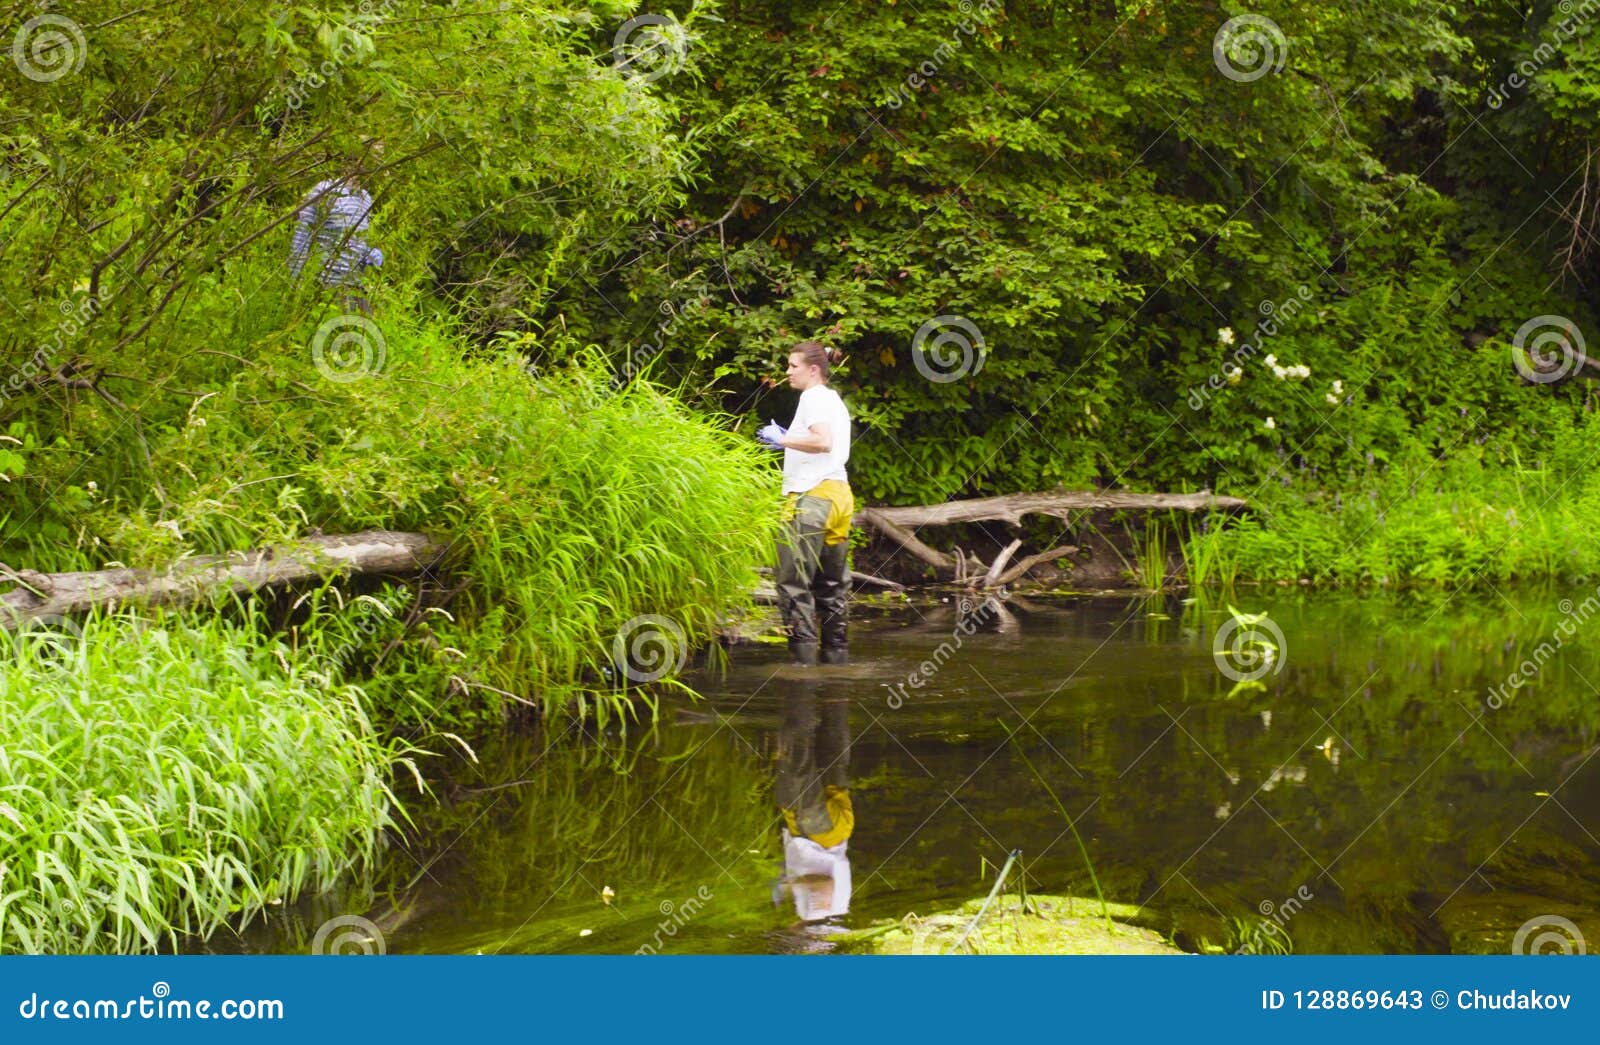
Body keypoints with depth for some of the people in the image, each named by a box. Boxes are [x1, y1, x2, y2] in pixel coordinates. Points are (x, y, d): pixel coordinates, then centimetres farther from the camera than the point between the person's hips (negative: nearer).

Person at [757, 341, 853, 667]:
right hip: (839, 493, 10)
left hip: (812, 495, -10)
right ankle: (837, 657, 15)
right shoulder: (835, 401, 22)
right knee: (832, 584, 12)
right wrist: (788, 439, 20)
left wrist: (783, 440, -13)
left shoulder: (814, 397, -7)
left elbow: (823, 441, -21)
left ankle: (803, 656, -15)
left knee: (794, 582, -10)